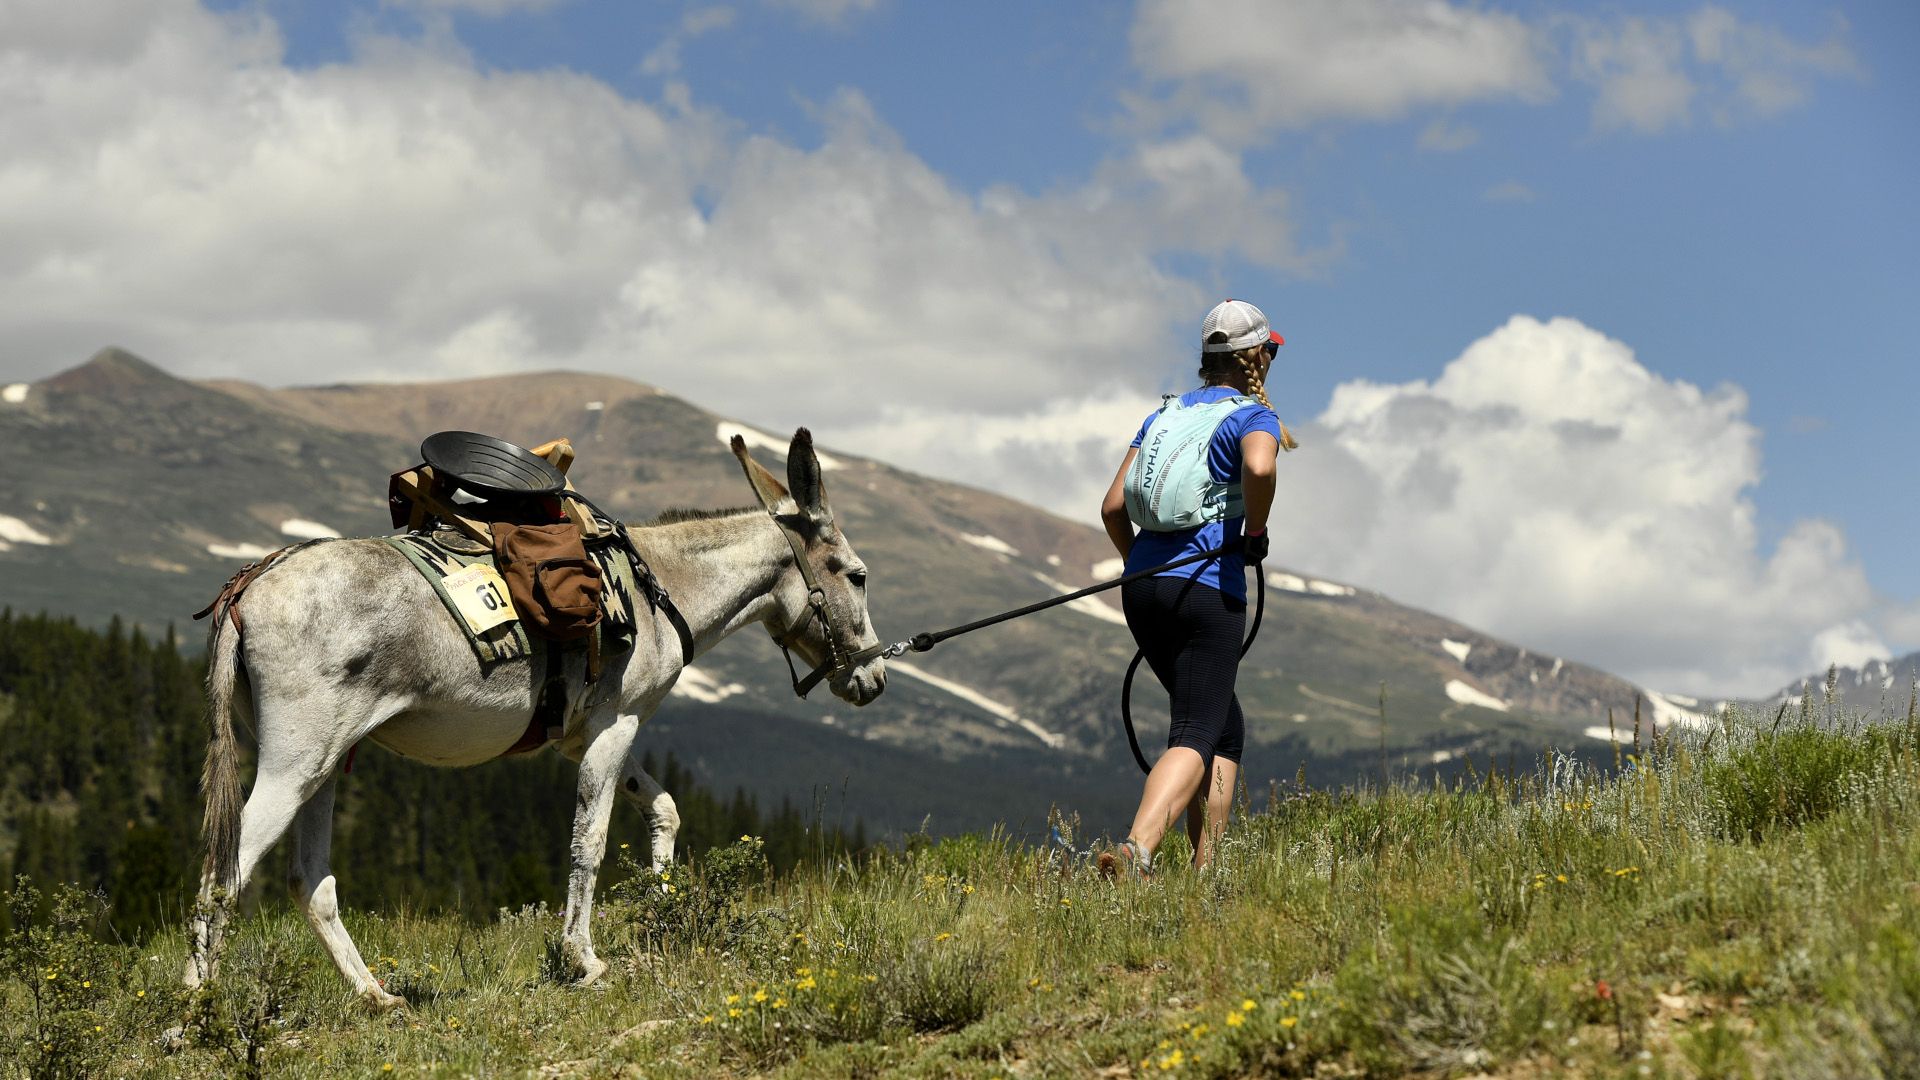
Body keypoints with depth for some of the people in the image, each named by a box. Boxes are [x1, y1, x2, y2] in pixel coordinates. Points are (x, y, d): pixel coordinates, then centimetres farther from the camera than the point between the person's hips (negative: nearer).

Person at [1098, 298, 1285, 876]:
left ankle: (1206, 871, 15)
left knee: (1227, 732, 19)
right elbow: (1259, 466, -26)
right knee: (1196, 737, -11)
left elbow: (1114, 506, 13)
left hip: (1144, 587, 7)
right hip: (1208, 589, -7)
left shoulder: (1166, 412, 18)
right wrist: (1255, 531, -9)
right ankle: (1136, 850, -33)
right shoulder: (1254, 415, -1)